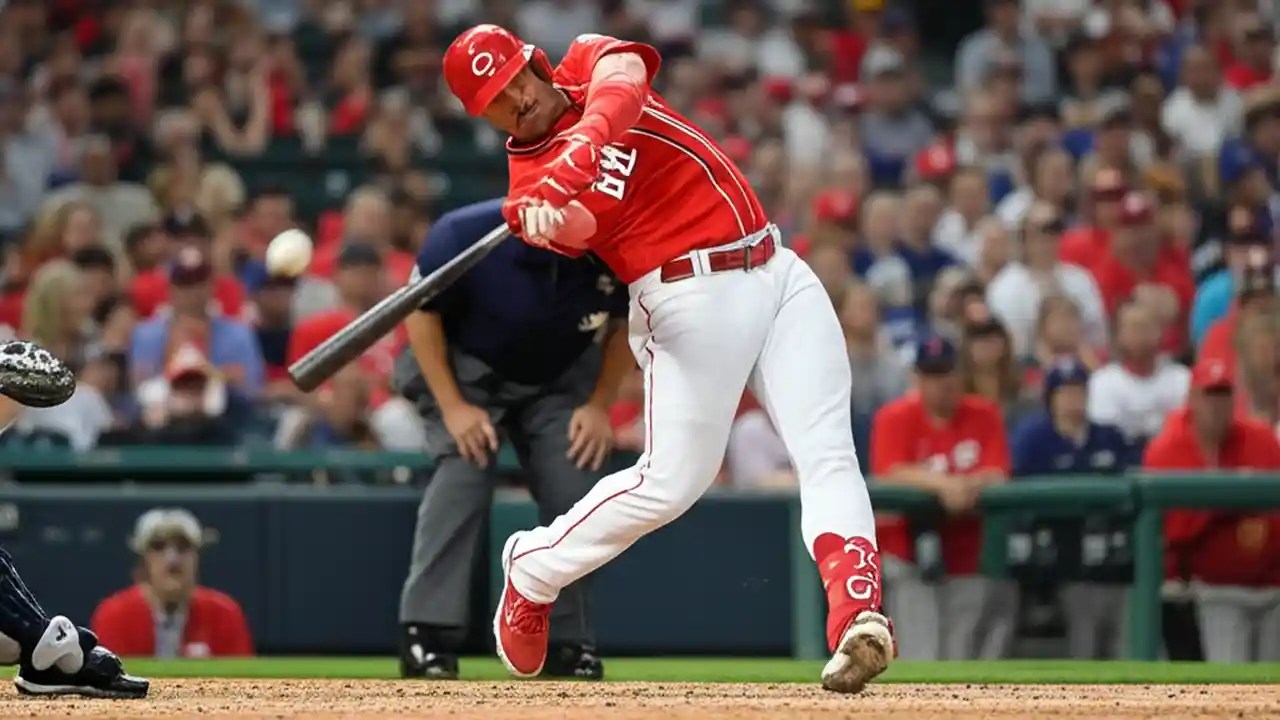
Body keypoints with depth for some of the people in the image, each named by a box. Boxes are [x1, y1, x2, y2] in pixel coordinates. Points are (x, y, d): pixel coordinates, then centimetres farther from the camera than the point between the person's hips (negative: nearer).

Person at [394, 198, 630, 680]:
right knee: (463, 475, -22)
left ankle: (568, 645, 5)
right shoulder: (469, 234, -33)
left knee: (576, 492, -10)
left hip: (562, 379, 3)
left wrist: (600, 406, -8)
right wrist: (451, 406, -20)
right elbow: (422, 310, -16)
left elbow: (625, 322, -3)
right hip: (467, 369, -3)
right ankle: (428, 637, -20)